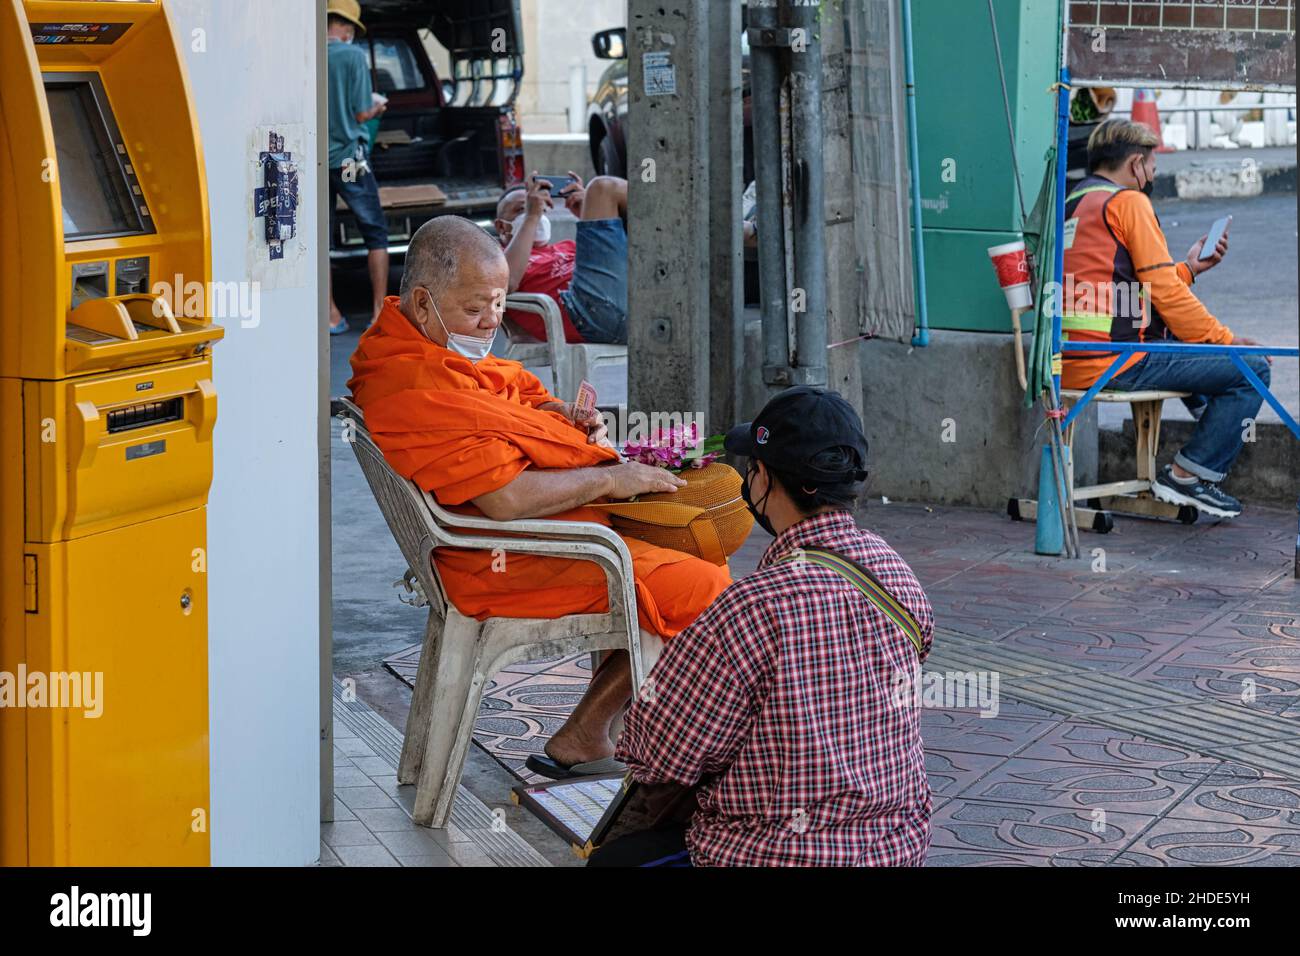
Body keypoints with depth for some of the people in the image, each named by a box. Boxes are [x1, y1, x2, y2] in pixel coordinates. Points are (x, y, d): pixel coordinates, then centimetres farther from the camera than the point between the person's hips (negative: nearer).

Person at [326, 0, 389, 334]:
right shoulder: (353, 56, -9)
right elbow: (361, 113, -11)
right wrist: (376, 106, 11)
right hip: (348, 157, -3)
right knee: (375, 232, 9)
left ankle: (330, 316, 9)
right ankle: (380, 311, 5)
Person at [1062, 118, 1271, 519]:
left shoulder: (1070, 205, 19)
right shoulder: (1128, 201, -7)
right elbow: (1165, 294, -10)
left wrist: (1188, 268, 25)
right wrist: (1227, 340, -1)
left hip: (1068, 362, 10)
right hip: (1114, 362, -10)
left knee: (1183, 338, 34)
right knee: (1253, 369, -5)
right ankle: (1187, 476, -1)